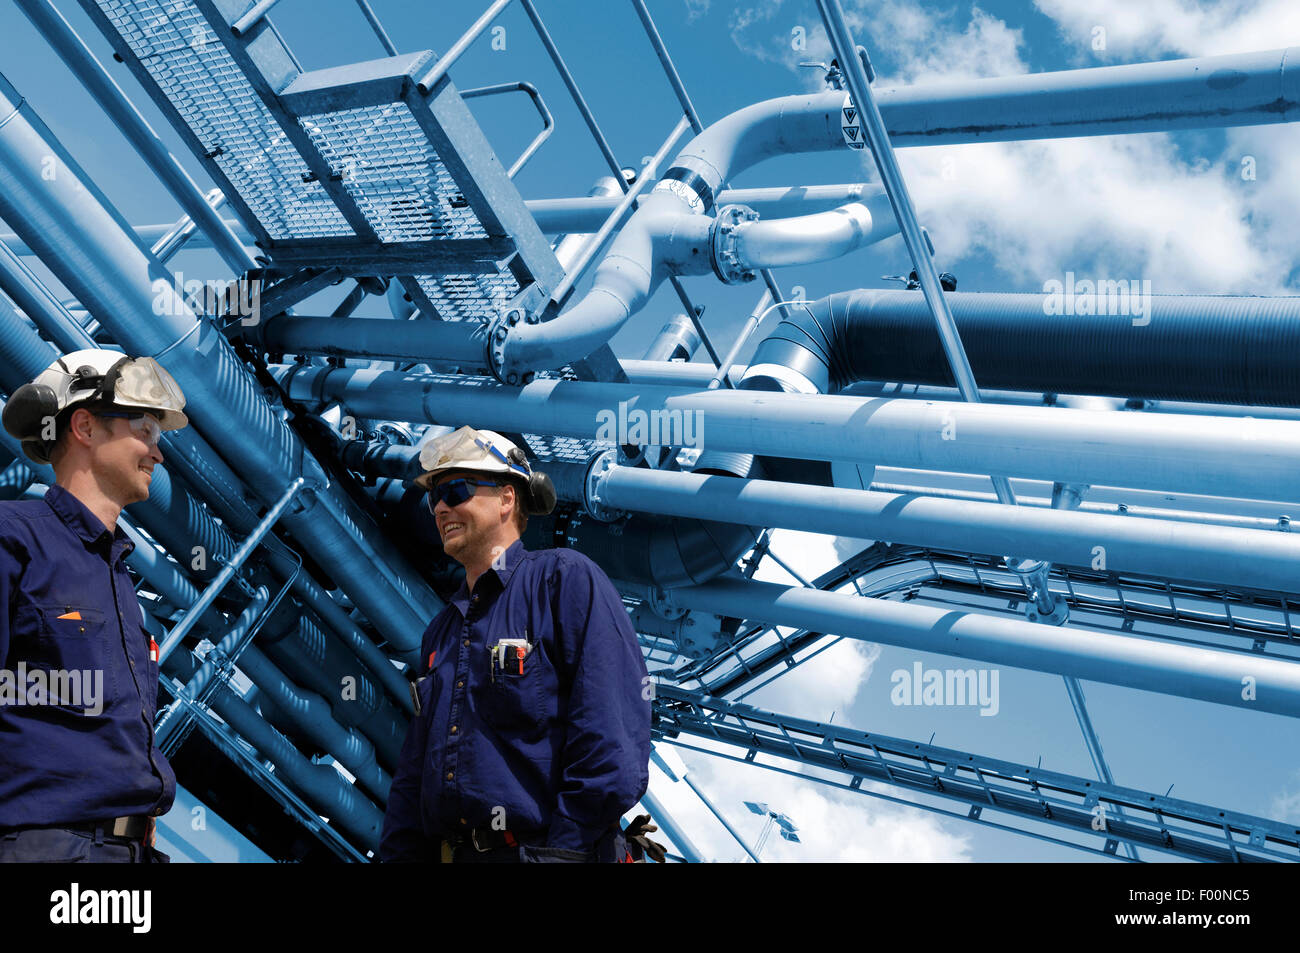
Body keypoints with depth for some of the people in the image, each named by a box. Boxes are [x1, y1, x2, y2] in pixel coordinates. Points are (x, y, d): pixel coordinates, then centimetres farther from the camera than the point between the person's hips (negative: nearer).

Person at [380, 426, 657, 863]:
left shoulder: (565, 580, -5)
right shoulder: (440, 631, 18)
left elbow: (613, 751, -15)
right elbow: (413, 773, 20)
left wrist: (563, 849, -18)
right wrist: (398, 855, 8)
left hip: (544, 850, -6)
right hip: (447, 852, 7)